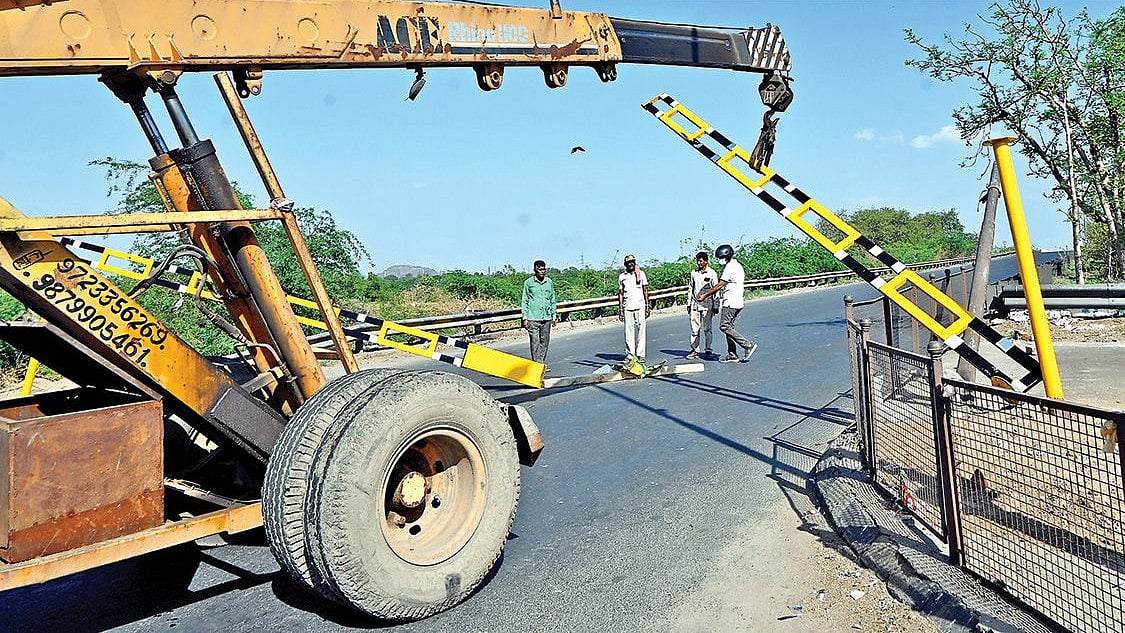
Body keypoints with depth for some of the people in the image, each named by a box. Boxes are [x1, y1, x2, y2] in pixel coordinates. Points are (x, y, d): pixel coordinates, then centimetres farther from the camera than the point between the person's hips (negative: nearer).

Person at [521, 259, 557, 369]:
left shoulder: (549, 282, 9)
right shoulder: (528, 283, -1)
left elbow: (552, 300, 17)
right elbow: (524, 301, 2)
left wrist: (554, 315, 13)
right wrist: (525, 318, -3)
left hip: (547, 318, 4)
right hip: (533, 318, -4)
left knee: (545, 342, 8)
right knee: (535, 343, -5)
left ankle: (543, 364, 17)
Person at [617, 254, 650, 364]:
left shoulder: (641, 274, 9)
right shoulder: (621, 277, 9)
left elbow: (645, 290, 10)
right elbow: (620, 293, 11)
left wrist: (647, 306, 5)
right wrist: (620, 309, 5)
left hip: (640, 306, 0)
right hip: (627, 308, 1)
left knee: (640, 331, -2)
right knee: (628, 332, 0)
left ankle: (640, 355, 3)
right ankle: (629, 355, 5)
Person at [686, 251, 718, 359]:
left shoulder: (711, 273, 0)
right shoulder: (694, 273, 11)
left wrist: (715, 306, -3)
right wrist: (689, 304, 13)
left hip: (707, 305, -3)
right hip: (695, 304, 3)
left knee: (707, 329, 1)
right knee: (695, 329, 3)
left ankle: (708, 350, 8)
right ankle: (695, 350, 9)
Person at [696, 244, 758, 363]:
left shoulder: (730, 267, -14)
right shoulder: (737, 265, 17)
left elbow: (719, 285, -15)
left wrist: (705, 295, -10)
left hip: (731, 302, -10)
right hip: (738, 301, 10)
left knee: (724, 326, -9)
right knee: (729, 327, 11)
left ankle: (748, 345, -10)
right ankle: (732, 355, 10)